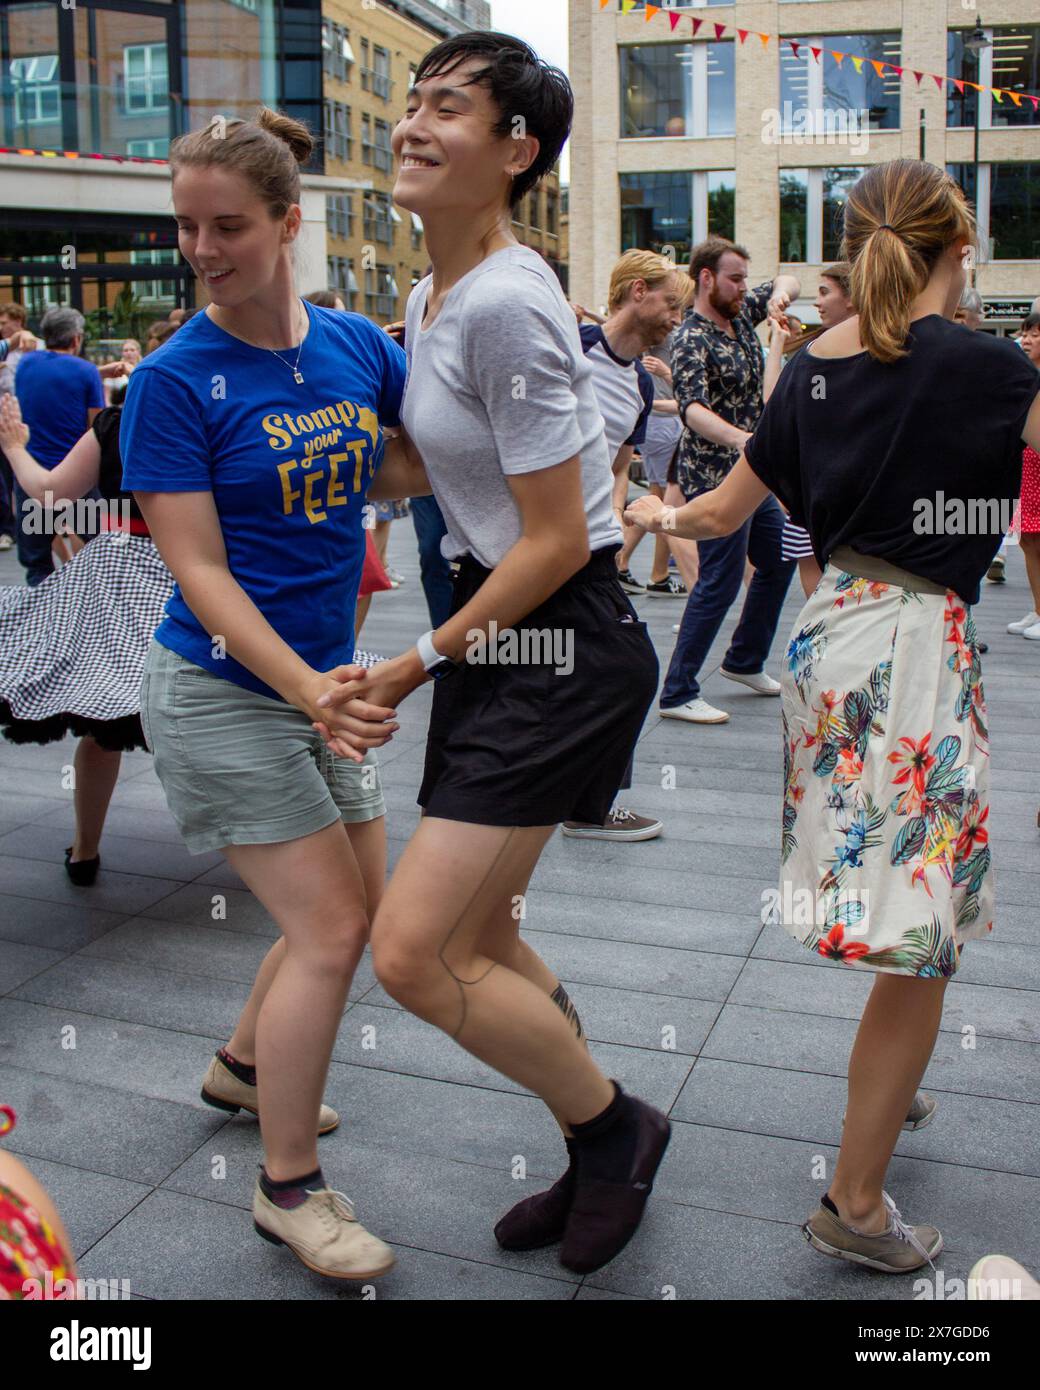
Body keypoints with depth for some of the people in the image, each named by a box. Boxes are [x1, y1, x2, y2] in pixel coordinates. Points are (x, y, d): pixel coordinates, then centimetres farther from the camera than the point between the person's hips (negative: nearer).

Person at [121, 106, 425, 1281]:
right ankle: (288, 1188, 13)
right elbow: (198, 573, -17)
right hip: (223, 689, -6)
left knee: (355, 908, 15)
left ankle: (243, 1068, 41)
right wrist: (308, 688, -27)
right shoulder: (175, 381, -14)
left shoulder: (355, 345, 0)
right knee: (329, 929, -6)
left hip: (323, 679, 6)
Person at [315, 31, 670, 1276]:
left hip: (562, 646, -10)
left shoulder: (505, 306, -18)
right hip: (496, 633, 10)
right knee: (474, 937, 15)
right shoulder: (429, 299, 12)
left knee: (413, 952, -11)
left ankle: (614, 1126, 15)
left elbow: (556, 541, -19)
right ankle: (604, 1157, 36)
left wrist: (421, 662, -12)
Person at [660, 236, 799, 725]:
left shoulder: (741, 314, 9)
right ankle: (677, 693, -4)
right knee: (720, 582, -9)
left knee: (779, 560, 19)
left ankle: (744, 660, 33)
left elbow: (788, 282, 23)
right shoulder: (692, 341, -17)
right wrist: (742, 438, -50)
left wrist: (781, 291, -2)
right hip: (715, 476, -10)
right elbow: (693, 410, -33)